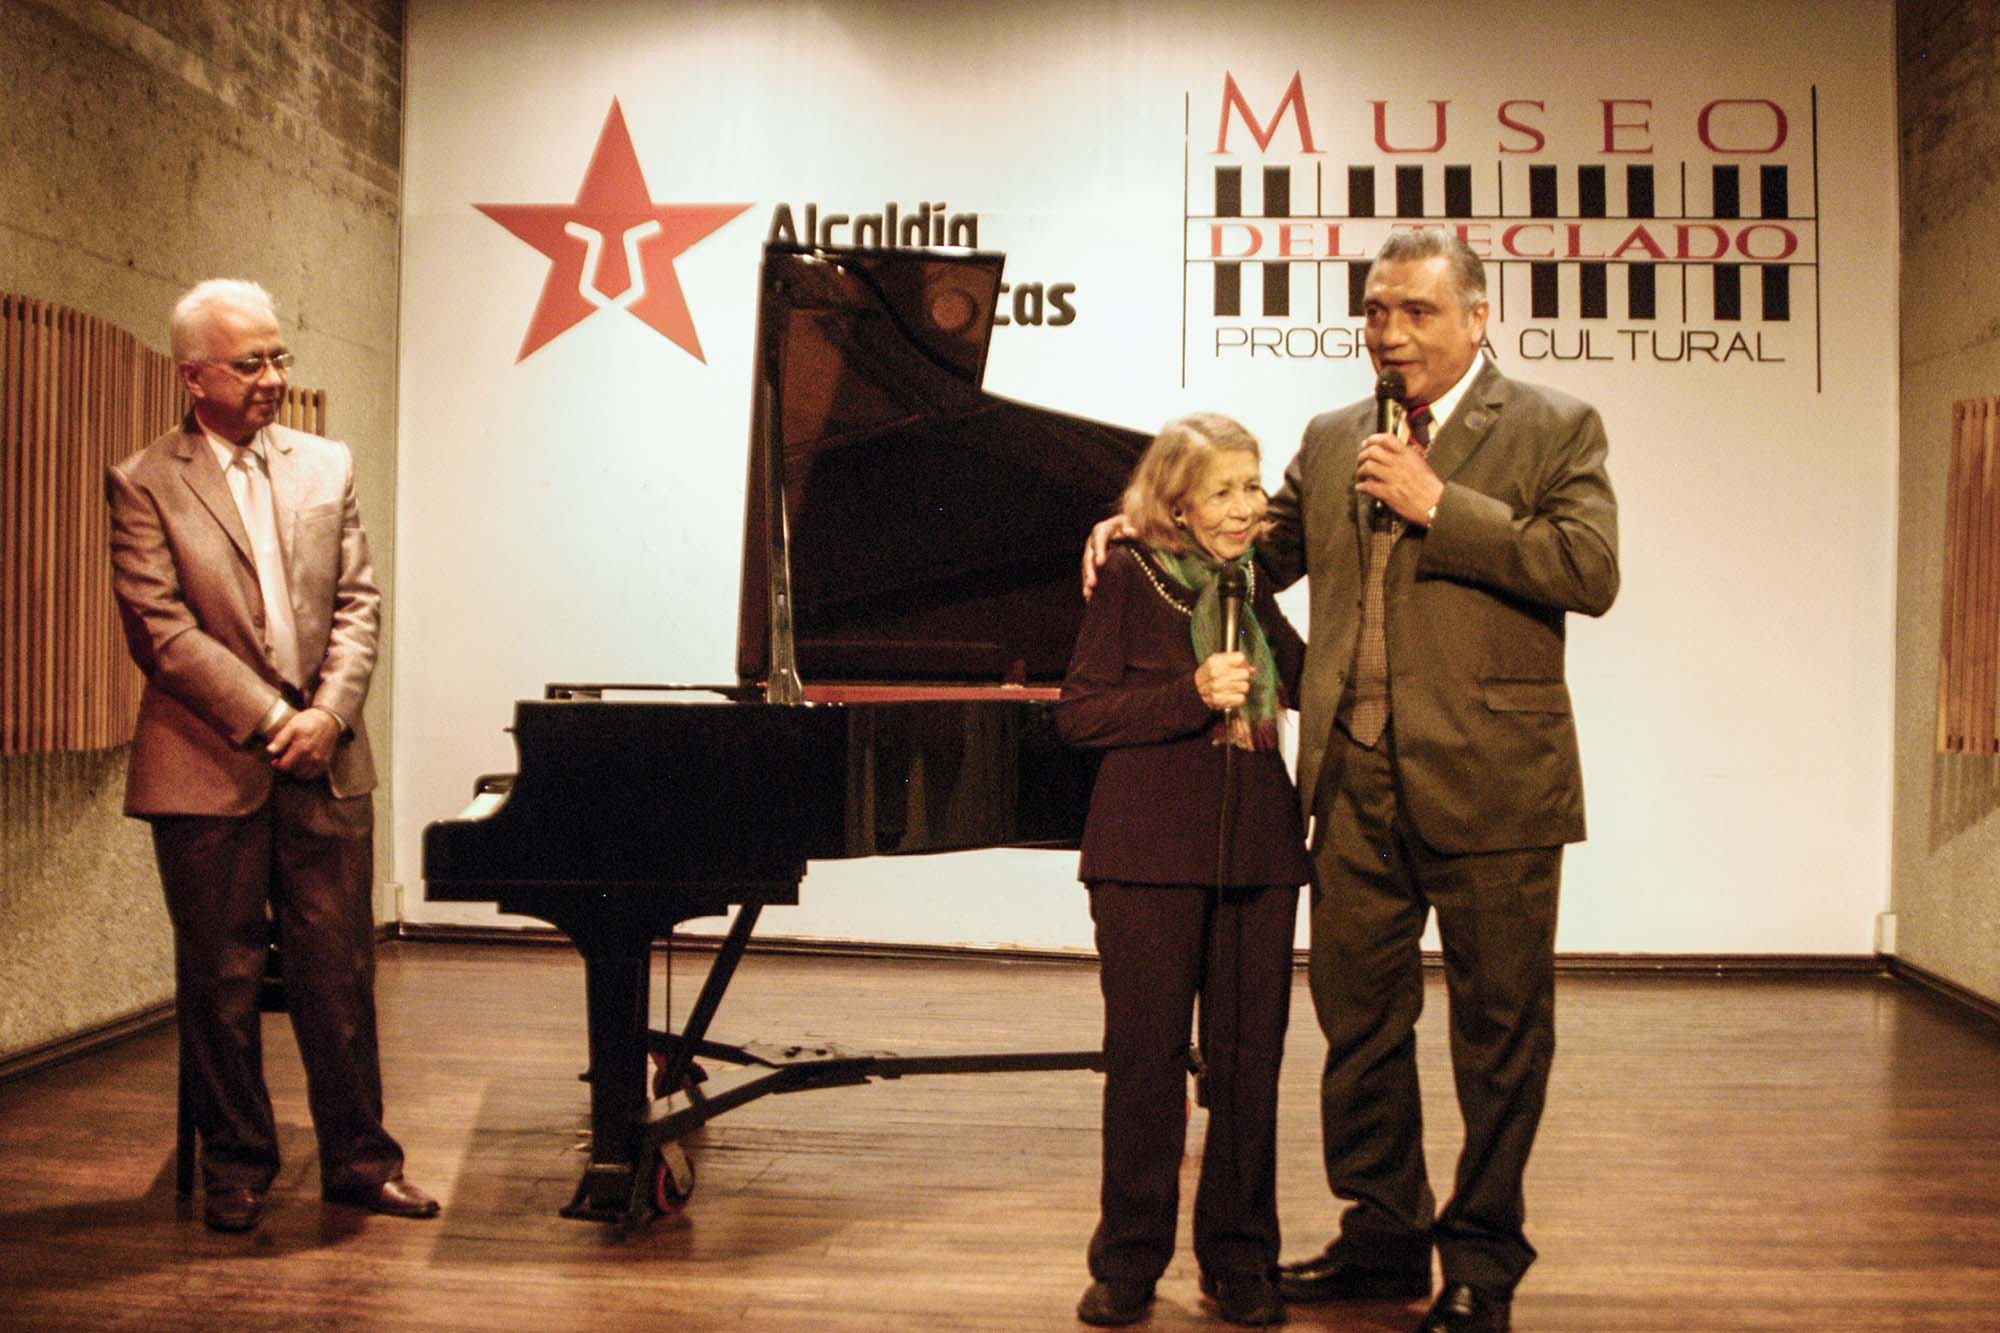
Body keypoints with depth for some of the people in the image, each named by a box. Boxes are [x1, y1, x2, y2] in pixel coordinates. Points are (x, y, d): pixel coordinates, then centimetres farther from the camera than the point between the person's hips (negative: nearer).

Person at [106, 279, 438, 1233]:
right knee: (220, 977, 6)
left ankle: (357, 1156, 18)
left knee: (339, 972, 7)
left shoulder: (326, 467, 10)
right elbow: (160, 628, -10)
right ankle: (235, 1168, 19)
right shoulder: (144, 484, -2)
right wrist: (268, 719, -14)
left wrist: (328, 713, -9)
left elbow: (357, 603, 6)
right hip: (207, 770, -3)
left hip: (324, 762, 3)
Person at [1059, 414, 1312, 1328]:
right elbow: (1079, 714, -5)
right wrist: (1192, 696, -15)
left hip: (1257, 849, 4)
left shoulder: (1252, 585, 14)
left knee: (1249, 1057, 5)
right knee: (1145, 1053, 1)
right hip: (1152, 851, -4)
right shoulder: (1131, 577, -1)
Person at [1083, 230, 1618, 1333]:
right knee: (1357, 1015, 12)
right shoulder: (1333, 440, 16)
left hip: (1489, 782, -5)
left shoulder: (1553, 429, 0)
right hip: (1357, 784, 5)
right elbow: (1258, 549, 24)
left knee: (1498, 1025, 6)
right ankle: (1384, 1237, 28)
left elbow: (1590, 570, -13)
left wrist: (1439, 505, -15)